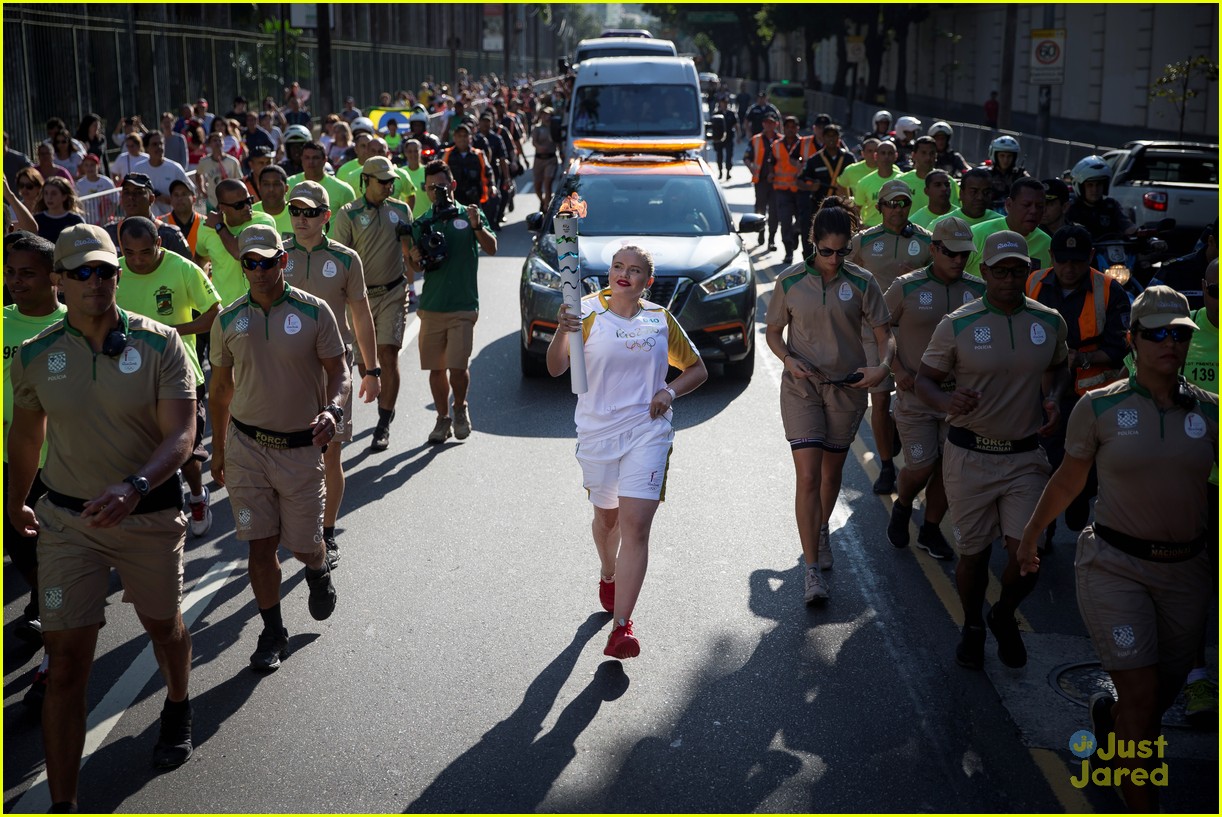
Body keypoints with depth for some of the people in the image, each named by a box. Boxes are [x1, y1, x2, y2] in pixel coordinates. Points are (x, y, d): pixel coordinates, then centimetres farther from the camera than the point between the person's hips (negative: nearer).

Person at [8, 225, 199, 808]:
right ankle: (62, 803, 6)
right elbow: (25, 436, 14)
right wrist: (15, 503, 25)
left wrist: (133, 488, -34)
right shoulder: (35, 357, -3)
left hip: (151, 514, -1)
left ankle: (177, 708, 54)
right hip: (67, 520, 1)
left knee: (164, 626, 21)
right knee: (66, 661, -2)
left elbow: (180, 436, -17)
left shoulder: (159, 344, -10)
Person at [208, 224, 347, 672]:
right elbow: (220, 388, 11)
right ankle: (272, 632, 19)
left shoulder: (314, 312, -6)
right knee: (261, 544, 3)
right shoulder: (228, 320, 2)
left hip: (300, 447, -2)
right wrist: (218, 449, 13)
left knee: (304, 543, 7)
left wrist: (332, 408, -24)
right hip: (246, 446, 2)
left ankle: (318, 572, 43)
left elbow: (338, 371, -3)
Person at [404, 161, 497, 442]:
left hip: (463, 305, -3)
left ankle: (460, 409, 19)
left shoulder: (469, 216, 2)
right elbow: (415, 268, 13)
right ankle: (443, 418, 23)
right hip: (431, 305, 3)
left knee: (458, 367, -9)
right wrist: (414, 258, -10)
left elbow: (491, 249, -10)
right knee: (436, 368, 7)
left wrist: (477, 226, -27)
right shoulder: (421, 223, 10)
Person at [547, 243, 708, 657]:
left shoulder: (660, 320, 4)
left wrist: (670, 391, -5)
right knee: (606, 516, 18)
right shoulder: (588, 312, -2)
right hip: (597, 432, 1)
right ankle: (608, 577, 50)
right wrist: (562, 331, -31)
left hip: (647, 432, 0)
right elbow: (556, 368, -12)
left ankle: (622, 625, -12)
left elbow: (697, 369, 15)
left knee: (635, 525, -12)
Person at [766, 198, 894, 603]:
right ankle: (812, 569, -9)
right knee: (808, 475, -11)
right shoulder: (790, 282, -3)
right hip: (801, 387, -2)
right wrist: (788, 359, -13)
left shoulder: (862, 282, -2)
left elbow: (884, 334, 0)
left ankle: (821, 531, 45)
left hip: (847, 387, 2)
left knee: (832, 471, 16)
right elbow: (773, 332, 6)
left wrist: (883, 365, -19)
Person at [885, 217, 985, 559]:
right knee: (920, 467, -3)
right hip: (915, 394, -3)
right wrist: (899, 371, -7)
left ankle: (931, 530, 25)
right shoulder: (907, 287, -7)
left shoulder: (978, 291, 2)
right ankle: (901, 507, 29)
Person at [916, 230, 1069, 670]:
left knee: (1025, 557, -5)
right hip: (969, 456, -2)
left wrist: (1053, 399, 0)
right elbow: (925, 379, -2)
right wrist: (947, 401, -24)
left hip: (1025, 457, 2)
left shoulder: (1049, 322, 3)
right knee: (973, 553, 10)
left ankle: (1005, 616, 27)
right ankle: (973, 626, 36)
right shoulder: (957, 325, -7)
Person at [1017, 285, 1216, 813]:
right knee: (1143, 697, -11)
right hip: (1115, 567, -3)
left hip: (1185, 571, 3)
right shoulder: (1099, 407, -6)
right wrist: (1029, 537, 15)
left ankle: (1110, 715, 51)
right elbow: (1067, 481, 6)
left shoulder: (1208, 411, 0)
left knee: (1164, 695, 17)